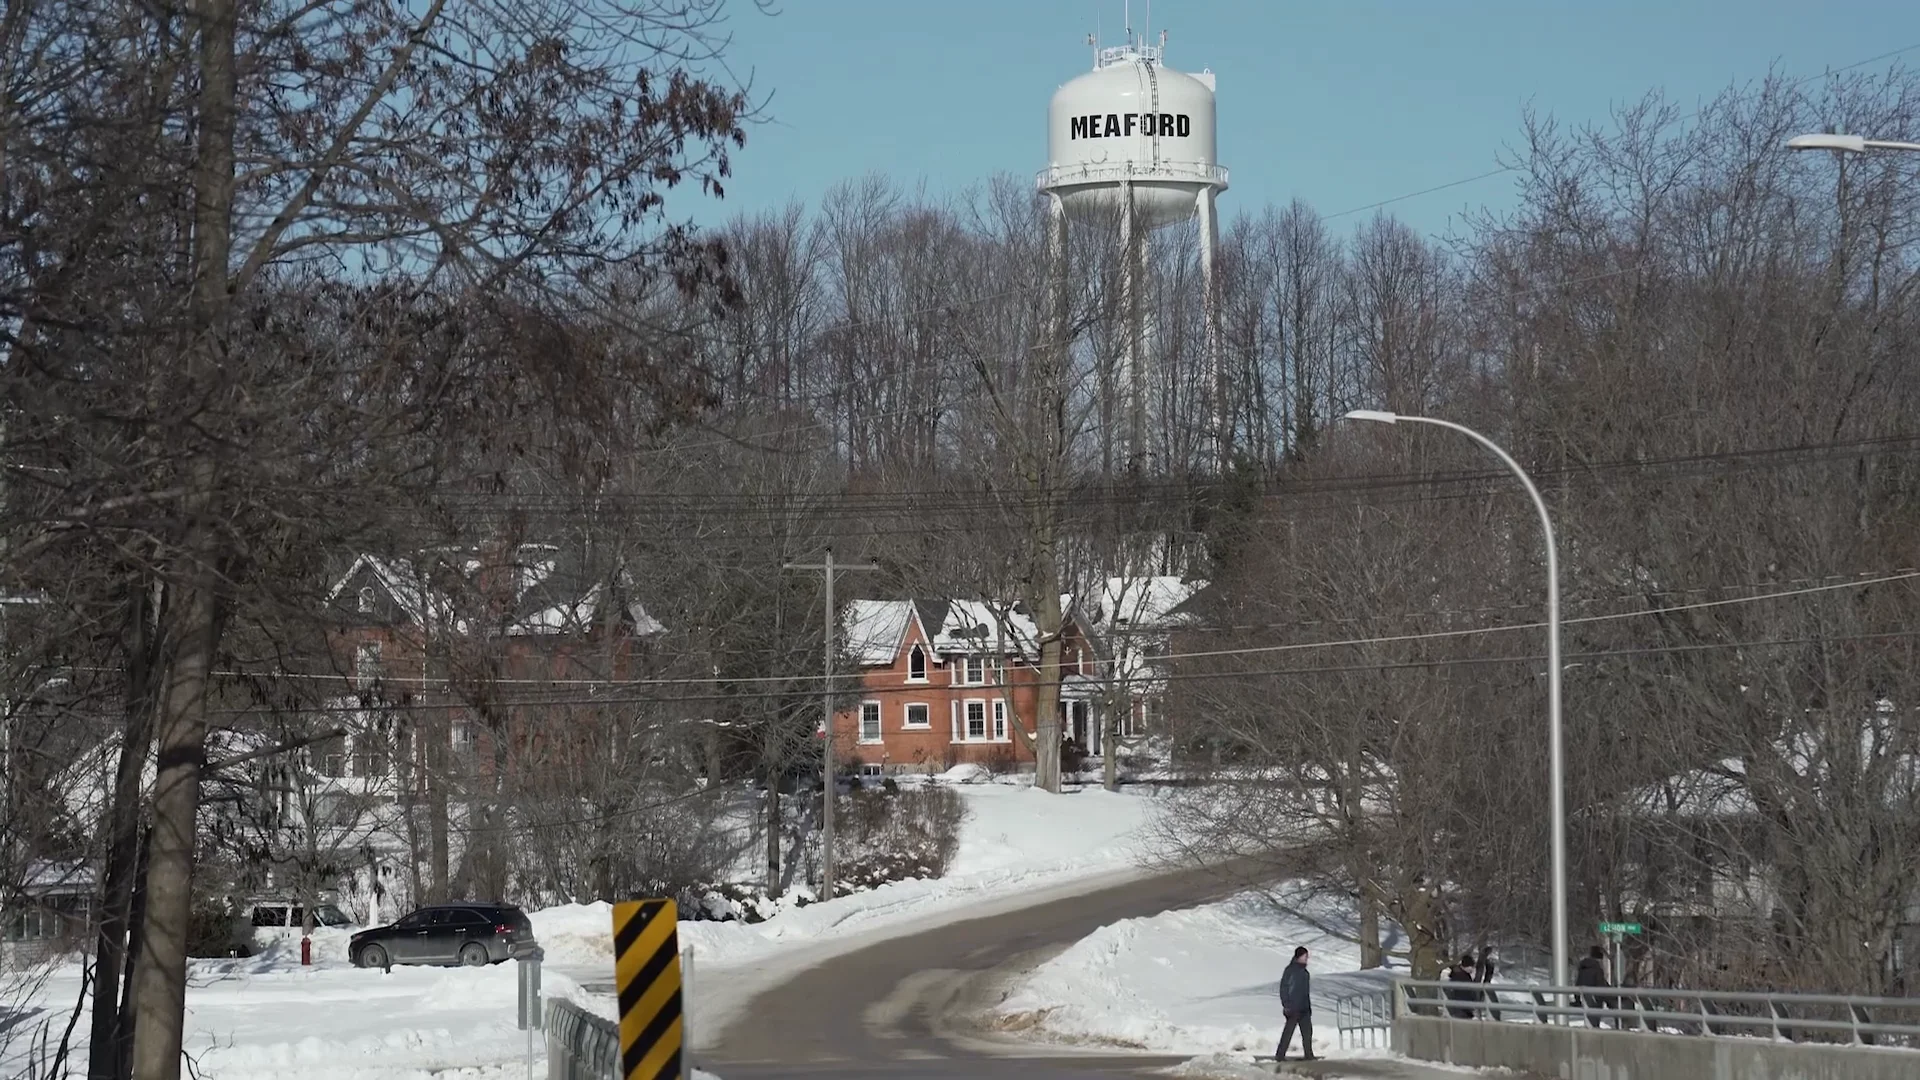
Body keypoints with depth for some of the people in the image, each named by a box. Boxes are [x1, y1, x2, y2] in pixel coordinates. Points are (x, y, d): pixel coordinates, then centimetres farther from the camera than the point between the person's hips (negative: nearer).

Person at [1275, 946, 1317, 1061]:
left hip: (1304, 1008, 8)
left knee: (1307, 1031, 6)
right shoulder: (1290, 970, -8)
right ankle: (1280, 1055, -7)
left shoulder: (1304, 971, 16)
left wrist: (1309, 1005, 20)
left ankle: (1308, 1054, 11)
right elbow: (1283, 987, -11)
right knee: (1288, 1031, -8)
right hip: (1293, 1008, -8)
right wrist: (1286, 1005, -17)